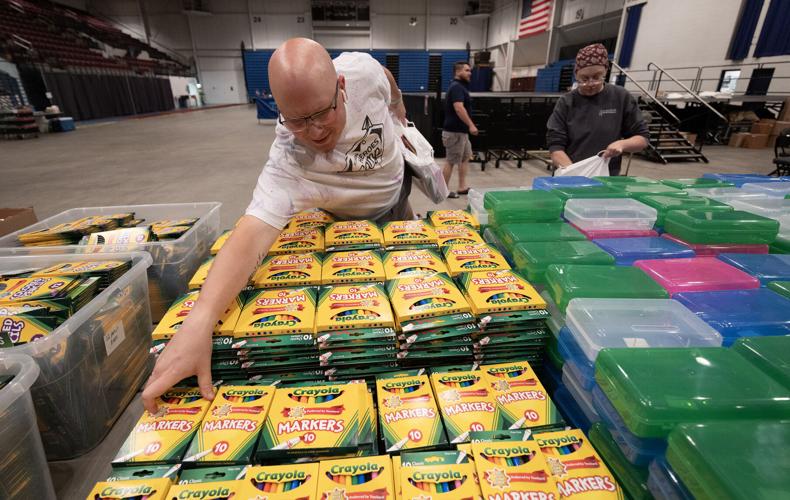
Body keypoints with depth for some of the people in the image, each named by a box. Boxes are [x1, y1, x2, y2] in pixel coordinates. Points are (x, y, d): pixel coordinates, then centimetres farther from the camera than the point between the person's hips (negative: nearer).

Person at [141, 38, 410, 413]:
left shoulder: (361, 68, -34)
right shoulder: (288, 168, -45)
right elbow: (253, 231, -56)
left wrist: (400, 113, 8)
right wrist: (199, 321, -69)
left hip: (397, 180, 4)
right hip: (362, 220, -4)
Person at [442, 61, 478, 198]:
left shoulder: (459, 86, 17)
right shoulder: (457, 87, -16)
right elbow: (459, 108, -29)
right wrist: (471, 125, -30)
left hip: (460, 130, 11)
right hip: (455, 131, -11)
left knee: (466, 157, 16)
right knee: (451, 161, -3)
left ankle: (462, 187, 20)